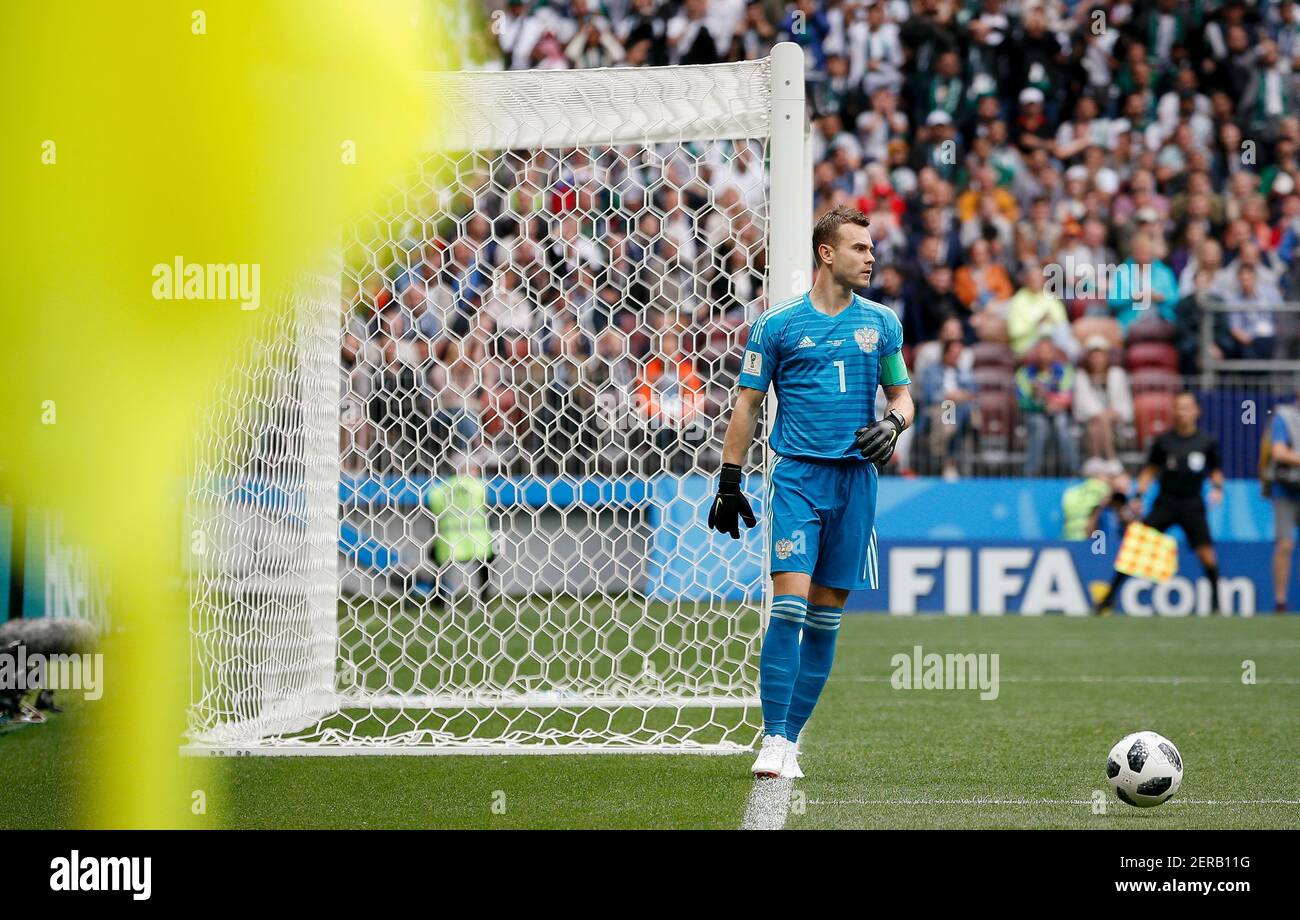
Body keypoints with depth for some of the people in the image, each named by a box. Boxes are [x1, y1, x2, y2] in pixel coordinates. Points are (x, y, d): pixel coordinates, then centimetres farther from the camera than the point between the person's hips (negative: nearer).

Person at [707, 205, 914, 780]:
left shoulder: (881, 323, 9)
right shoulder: (777, 323, 1)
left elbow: (901, 394, 17)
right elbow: (747, 404, 5)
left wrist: (893, 423, -6)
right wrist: (729, 482, 2)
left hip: (856, 479, 3)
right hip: (797, 475, -3)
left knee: (825, 618, 5)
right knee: (789, 604, -15)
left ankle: (791, 739, 13)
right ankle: (772, 741, -14)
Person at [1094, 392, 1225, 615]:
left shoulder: (1207, 442, 1)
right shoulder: (1163, 441, 1)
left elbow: (1215, 471, 14)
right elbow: (1150, 470, 11)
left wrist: (1217, 487, -5)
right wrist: (1139, 496, 1)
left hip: (1192, 505, 0)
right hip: (1165, 503, 0)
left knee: (1206, 553, -11)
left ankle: (1215, 602, 7)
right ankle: (1108, 598, -3)